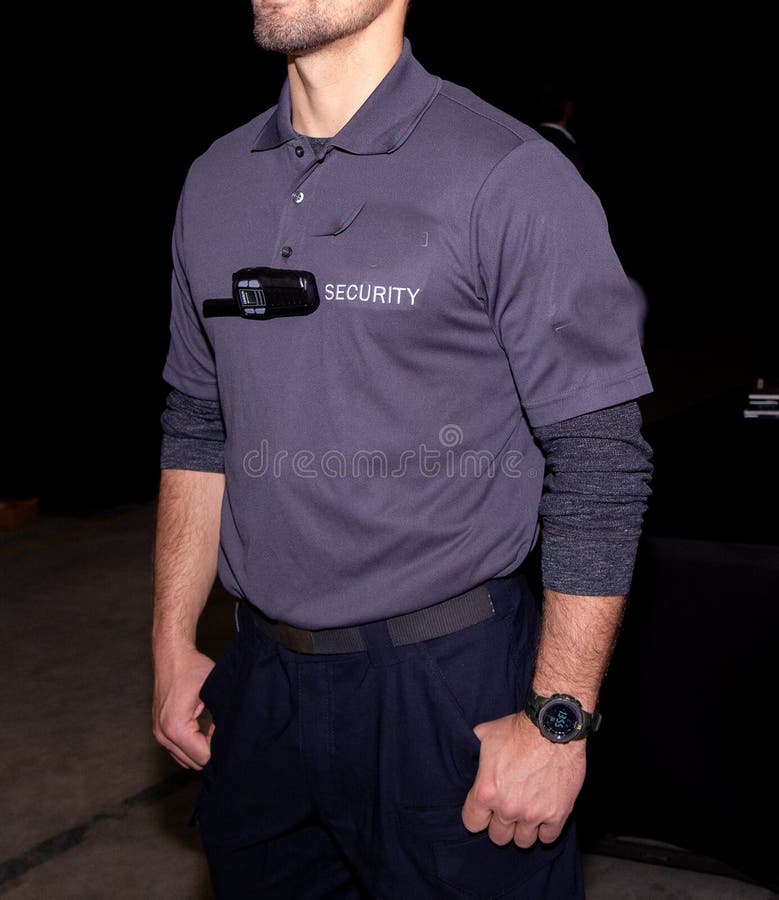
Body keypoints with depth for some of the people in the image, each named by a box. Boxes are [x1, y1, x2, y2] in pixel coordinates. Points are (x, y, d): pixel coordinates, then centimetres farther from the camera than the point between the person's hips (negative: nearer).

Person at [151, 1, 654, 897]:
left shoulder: (513, 177, -13)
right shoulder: (215, 182, 7)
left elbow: (600, 463, -13)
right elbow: (197, 428, 13)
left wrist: (558, 723, -14)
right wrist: (173, 644, 11)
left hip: (448, 682, -5)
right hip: (263, 681, 6)